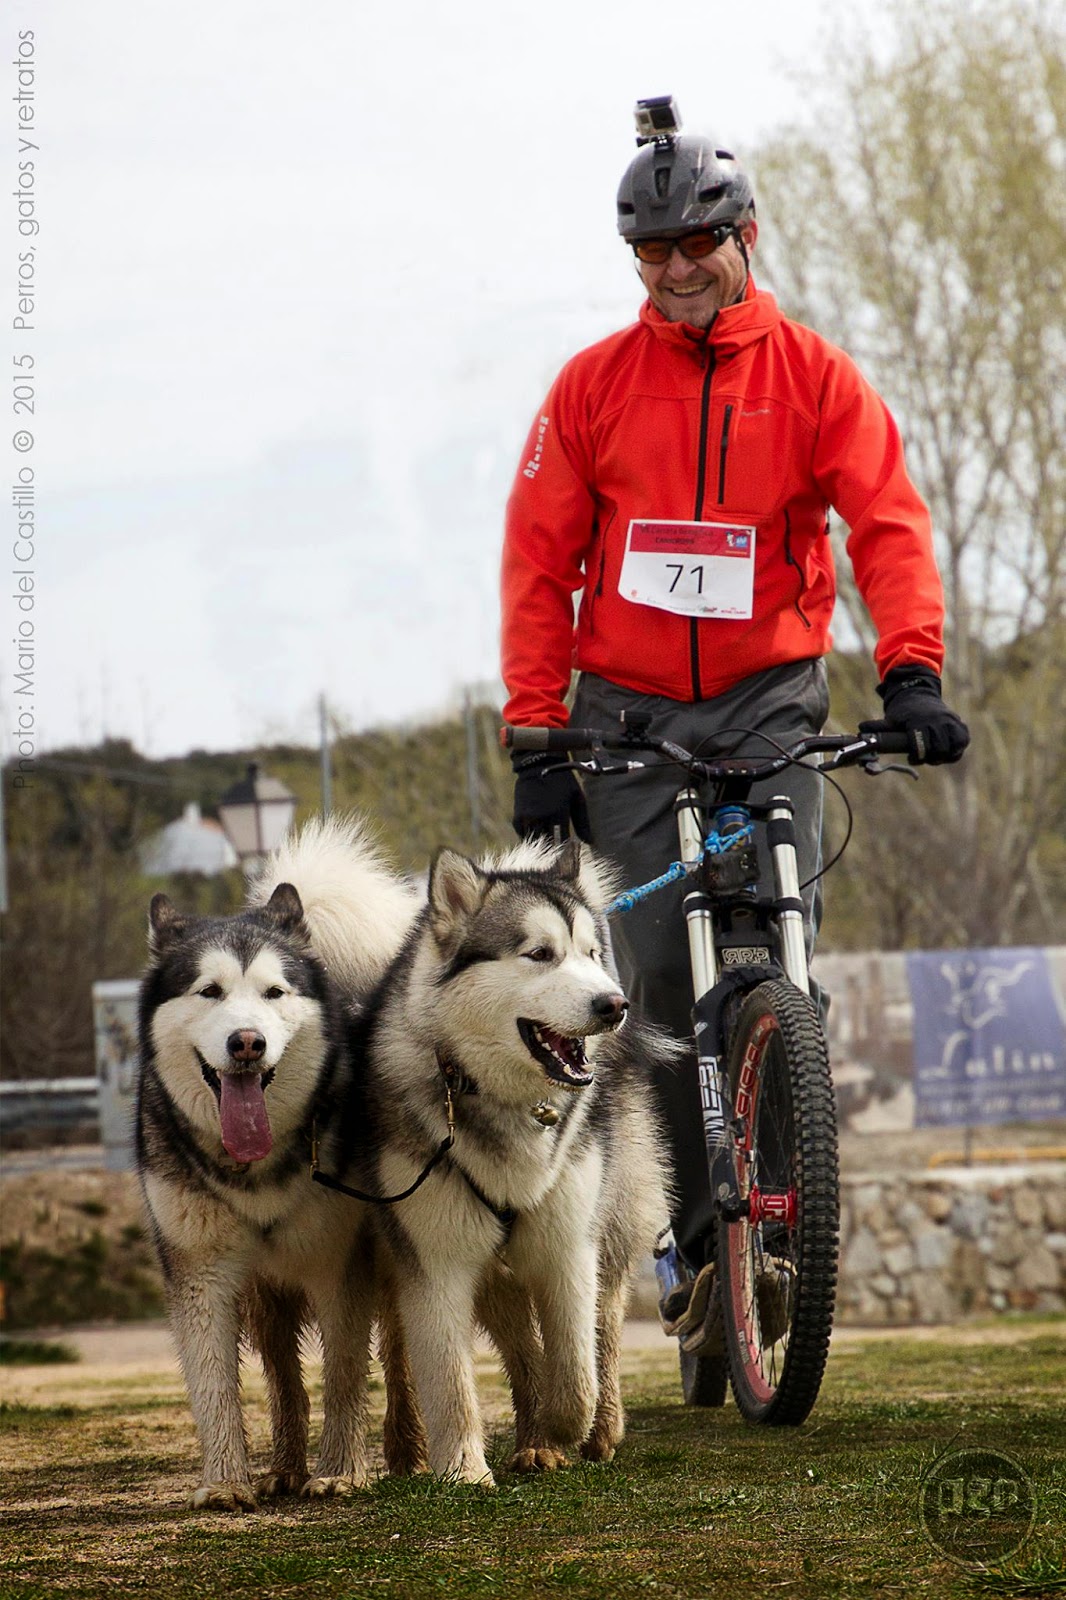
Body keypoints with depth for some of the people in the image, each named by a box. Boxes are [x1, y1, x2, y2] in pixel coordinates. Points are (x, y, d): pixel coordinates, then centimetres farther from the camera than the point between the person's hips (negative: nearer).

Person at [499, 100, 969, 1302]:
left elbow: (888, 525, -8)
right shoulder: (592, 387, 3)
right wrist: (536, 739, -4)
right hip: (629, 708, 1)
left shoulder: (815, 377, 1)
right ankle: (687, 1226, 6)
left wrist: (910, 671, -24)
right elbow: (538, 563, 3)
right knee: (658, 970, -4)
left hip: (770, 697, -1)